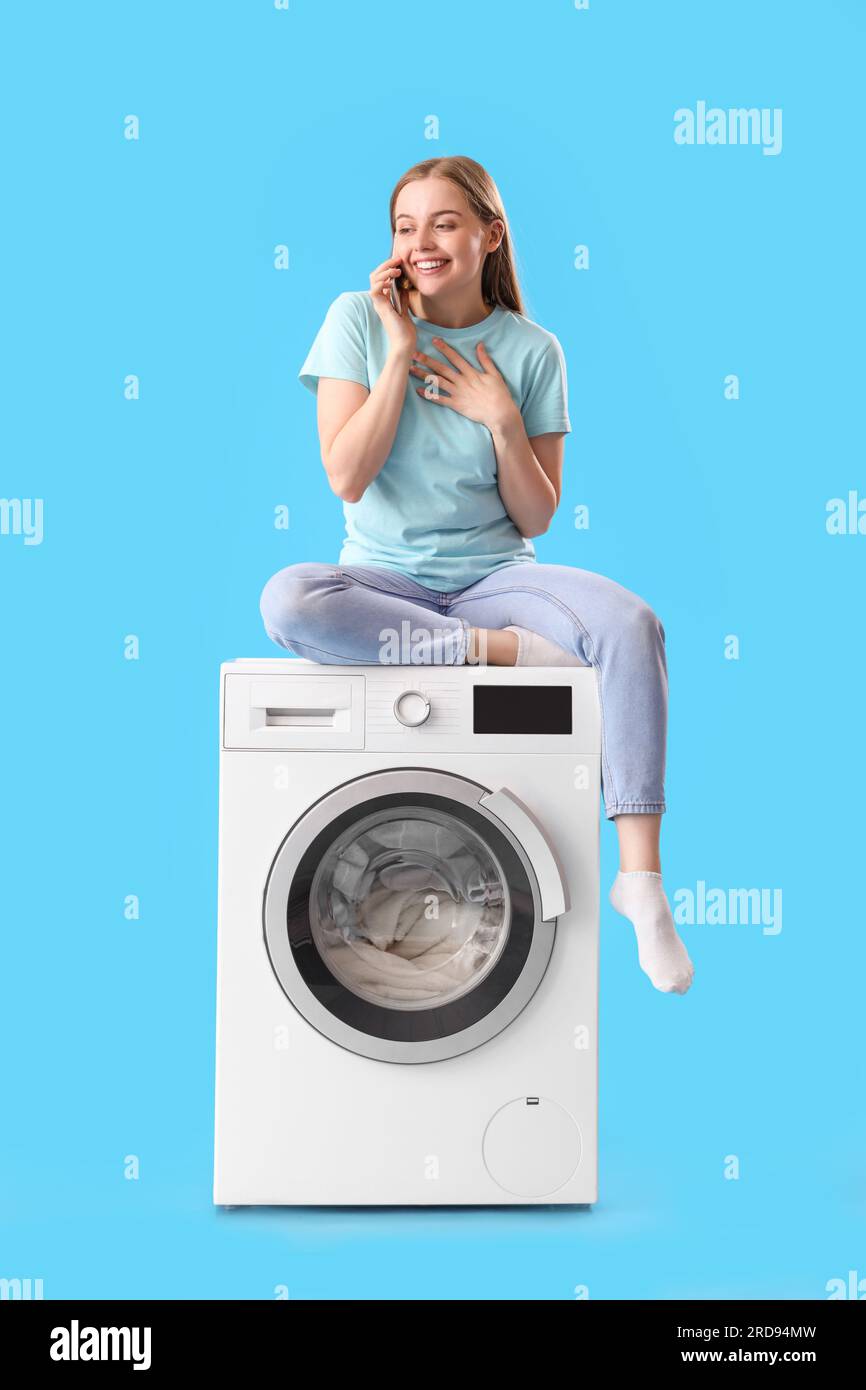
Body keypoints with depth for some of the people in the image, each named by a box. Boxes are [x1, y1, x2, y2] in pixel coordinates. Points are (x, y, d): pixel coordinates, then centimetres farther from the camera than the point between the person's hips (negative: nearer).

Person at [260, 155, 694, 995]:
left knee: (631, 624, -29)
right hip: (386, 579, -1)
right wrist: (401, 353, -13)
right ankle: (505, 652, -25)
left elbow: (535, 518, 1)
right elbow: (347, 478, -11)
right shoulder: (359, 319, 0)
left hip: (494, 578, 1)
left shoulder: (530, 350, 2)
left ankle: (640, 878, -26)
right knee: (287, 602, -35)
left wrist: (502, 417, -13)